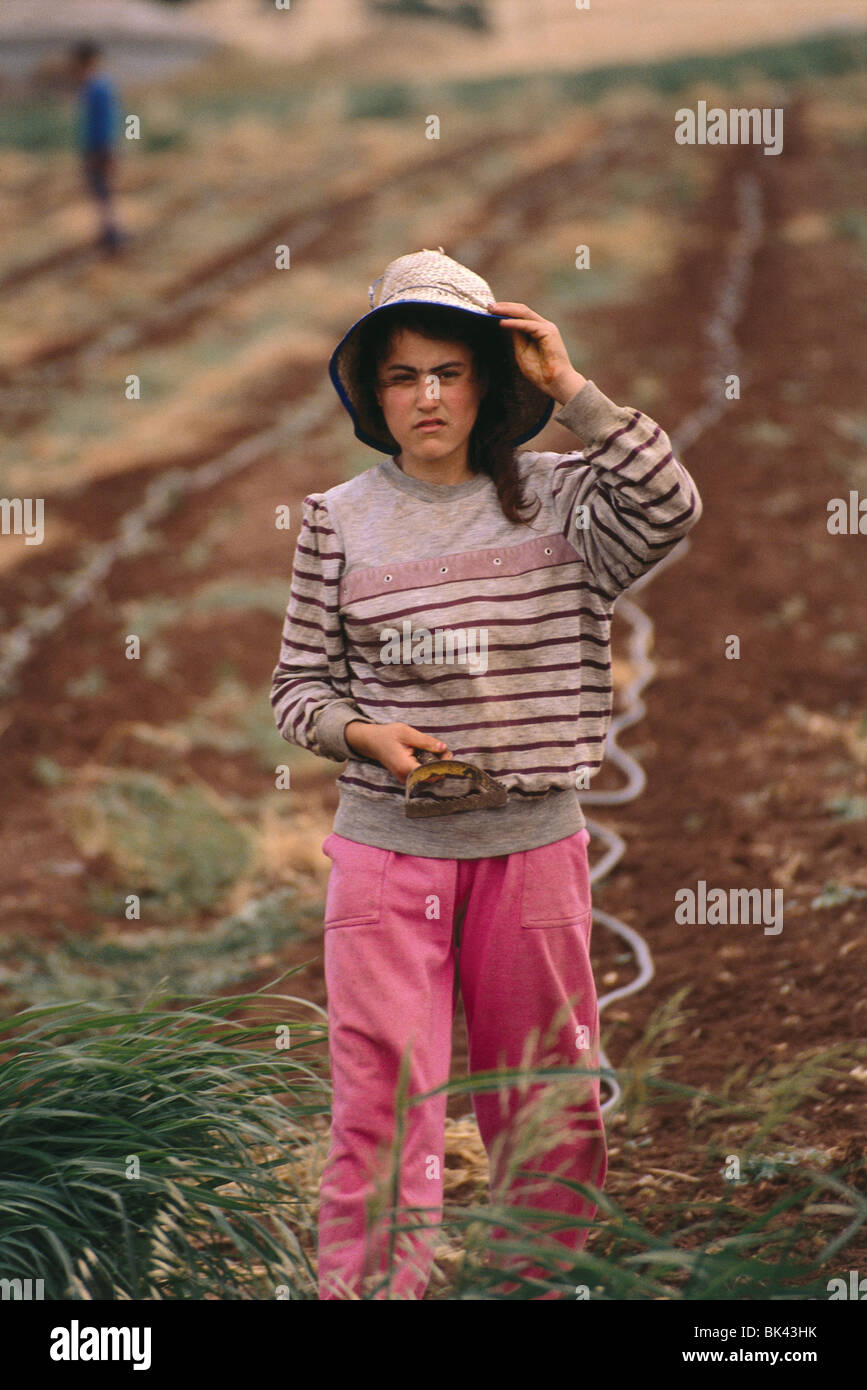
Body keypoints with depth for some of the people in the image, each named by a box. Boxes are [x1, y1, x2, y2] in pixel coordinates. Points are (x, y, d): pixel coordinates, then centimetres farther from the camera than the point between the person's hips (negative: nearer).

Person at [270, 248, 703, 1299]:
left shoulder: (554, 498, 2)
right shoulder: (340, 521, 2)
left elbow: (669, 508, -17)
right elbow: (298, 683, 6)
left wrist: (571, 391, -15)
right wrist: (364, 734, -13)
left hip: (534, 848, 1)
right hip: (387, 850, -1)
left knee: (552, 1113, 12)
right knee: (383, 1112, -3)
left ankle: (540, 1282, 30)